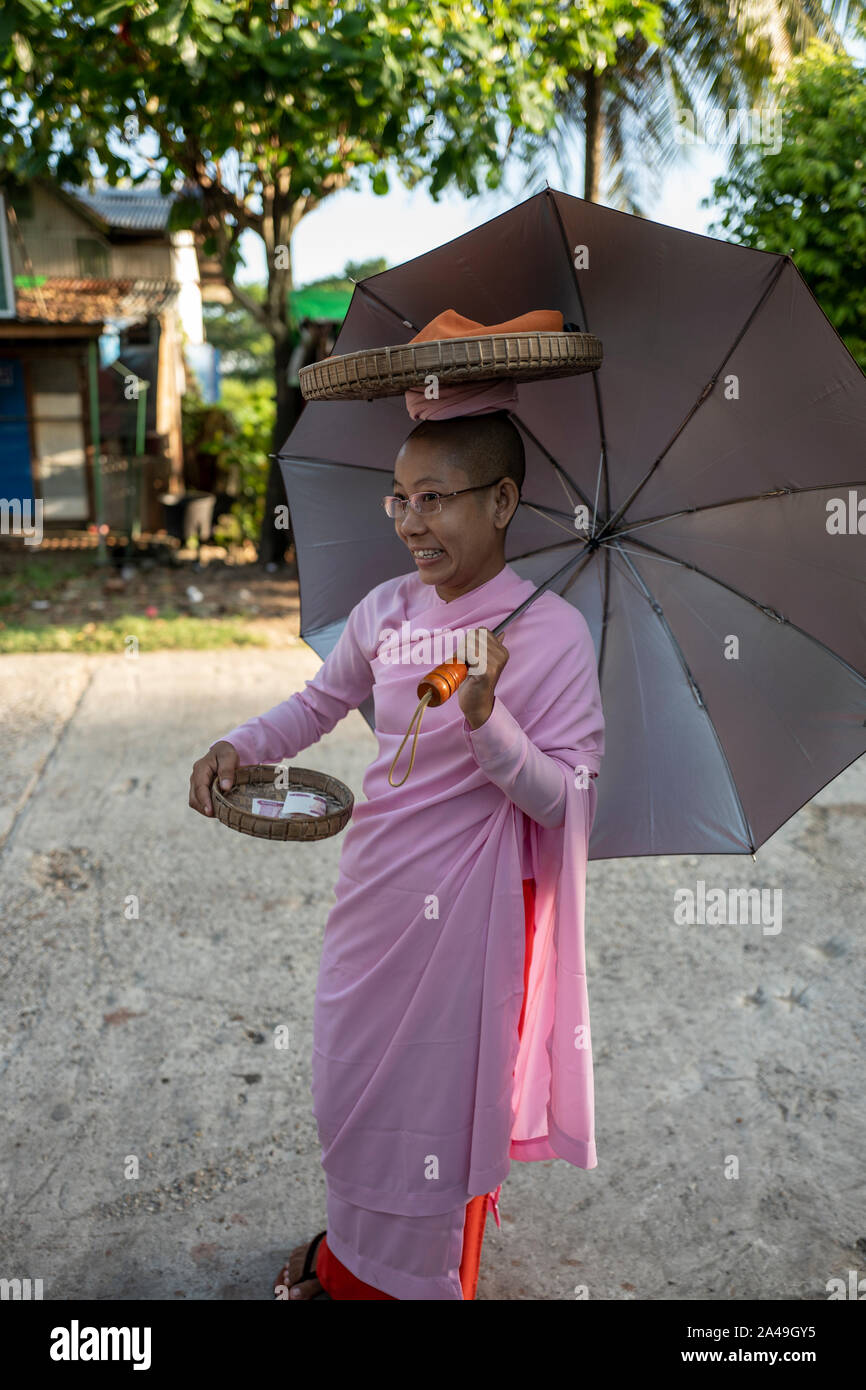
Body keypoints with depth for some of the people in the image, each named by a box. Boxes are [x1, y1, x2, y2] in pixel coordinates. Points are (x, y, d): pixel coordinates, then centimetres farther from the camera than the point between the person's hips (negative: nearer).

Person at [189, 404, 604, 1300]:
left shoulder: (552, 632, -15)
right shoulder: (384, 611, -1)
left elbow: (566, 798, -16)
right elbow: (320, 702, 15)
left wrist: (486, 720, -32)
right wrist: (241, 746, -2)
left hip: (471, 905, -5)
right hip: (375, 888, 6)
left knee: (444, 1096, 11)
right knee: (349, 1075, 21)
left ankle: (423, 1277, 39)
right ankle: (347, 1253, 48)